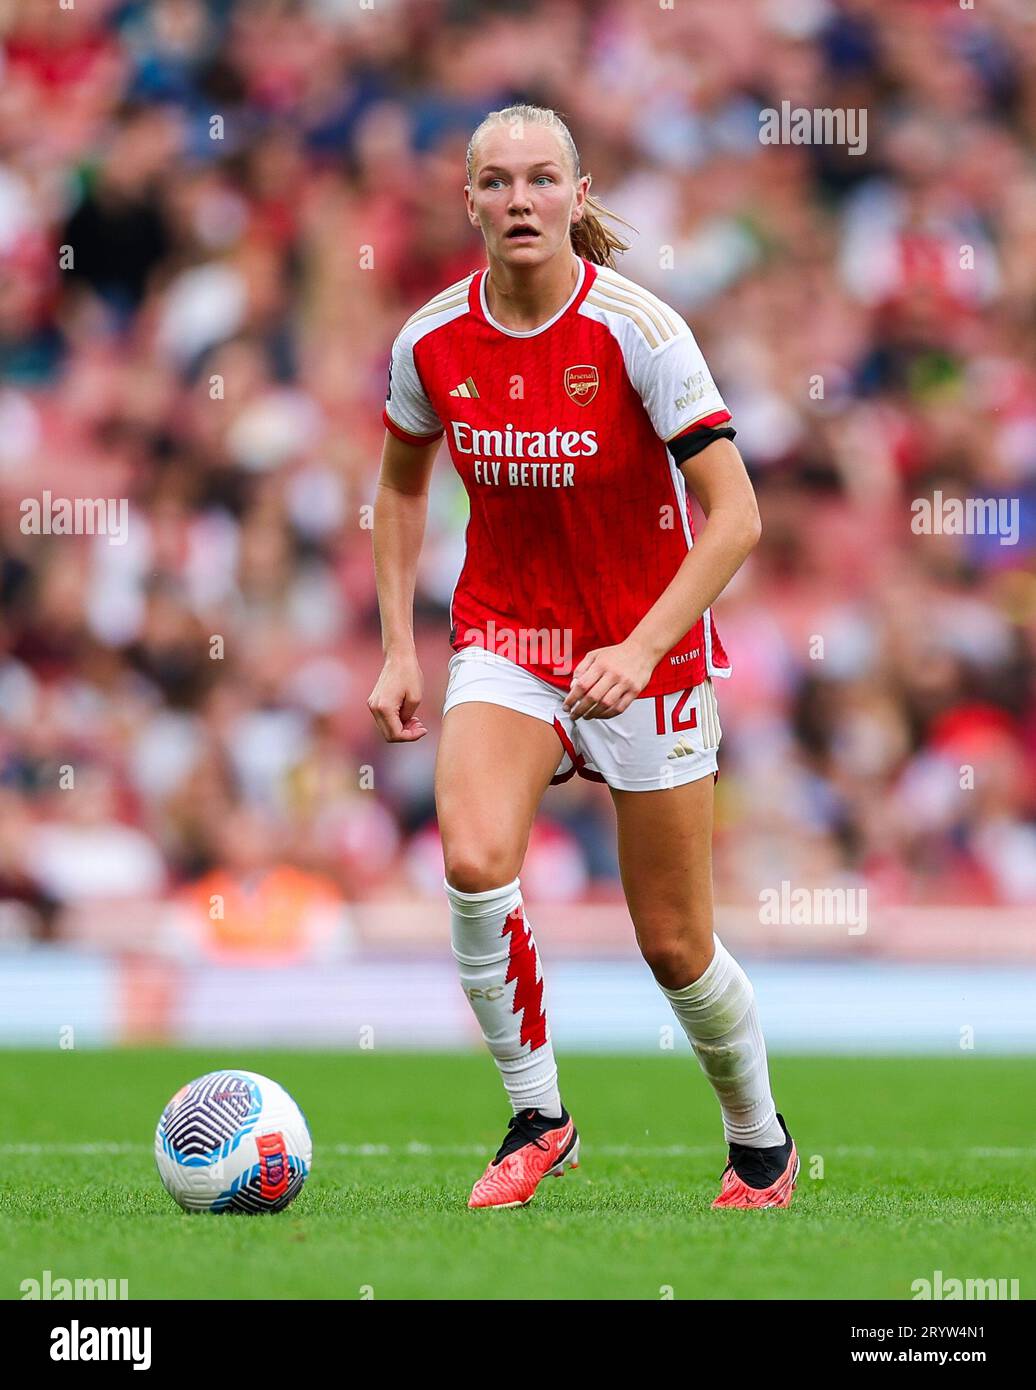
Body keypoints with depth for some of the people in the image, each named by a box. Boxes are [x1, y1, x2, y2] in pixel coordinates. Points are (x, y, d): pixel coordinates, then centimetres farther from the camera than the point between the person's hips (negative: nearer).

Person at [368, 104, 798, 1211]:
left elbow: (734, 517, -18)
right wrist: (398, 650, 7)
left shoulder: (637, 329, -18)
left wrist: (638, 650, -27)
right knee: (474, 862, -26)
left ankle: (760, 1143, 30)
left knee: (674, 946, 3)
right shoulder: (432, 341, -6)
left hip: (647, 648, -2)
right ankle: (536, 1119, -7)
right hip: (504, 637, 2)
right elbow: (401, 487, 14)